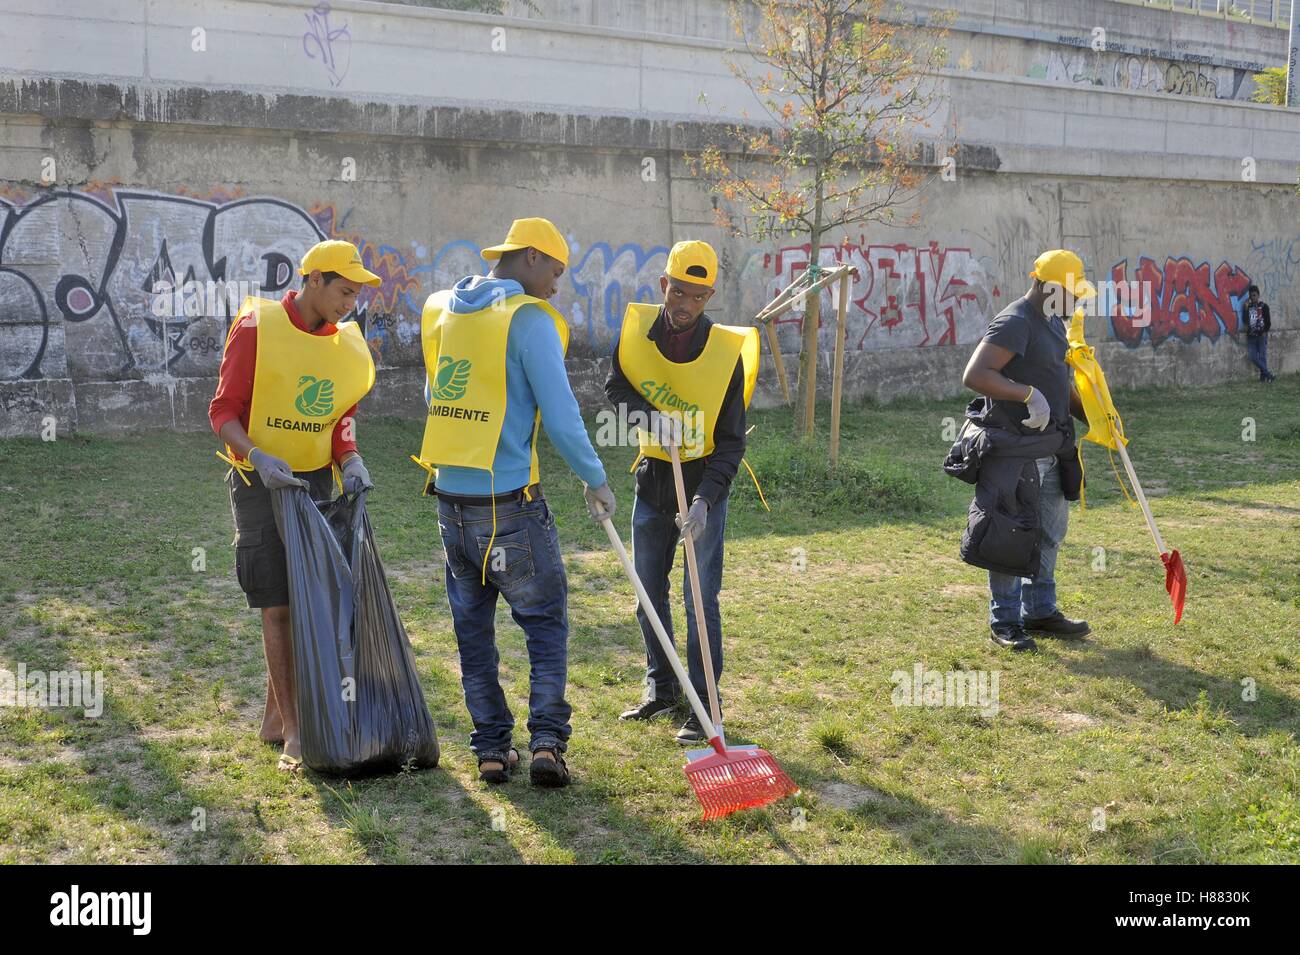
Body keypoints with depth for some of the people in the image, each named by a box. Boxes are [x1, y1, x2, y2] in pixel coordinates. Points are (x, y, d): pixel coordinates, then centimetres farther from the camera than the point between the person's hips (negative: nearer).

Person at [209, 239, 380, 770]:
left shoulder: (346, 342, 5)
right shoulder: (256, 328, -11)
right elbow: (224, 411, -11)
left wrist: (350, 459, -8)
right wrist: (258, 458, -27)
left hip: (317, 481, 6)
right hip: (261, 483, -5)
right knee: (277, 607, -5)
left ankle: (273, 718, 23)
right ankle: (293, 729, 1)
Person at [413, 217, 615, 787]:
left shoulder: (441, 310, 11)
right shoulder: (529, 319, -11)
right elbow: (561, 415, -15)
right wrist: (595, 481, -3)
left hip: (449, 494, 6)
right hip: (508, 503, -6)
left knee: (472, 624, 13)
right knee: (545, 620, 8)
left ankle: (491, 749, 16)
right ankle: (547, 741, 0)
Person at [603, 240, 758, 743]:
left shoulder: (727, 350, -19)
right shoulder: (637, 327, -9)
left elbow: (731, 441, -18)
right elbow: (616, 385, 0)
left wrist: (704, 499, -30)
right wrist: (651, 417, -21)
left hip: (705, 481, -4)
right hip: (654, 476, 4)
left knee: (701, 596, -5)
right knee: (649, 590, 13)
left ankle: (704, 703, 6)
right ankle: (661, 687, 29)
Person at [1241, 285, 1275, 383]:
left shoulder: (1264, 306, 0)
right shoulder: (1247, 307, 8)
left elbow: (1268, 321, -1)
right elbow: (1245, 321, -2)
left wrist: (1265, 332, -7)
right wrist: (1245, 309, -8)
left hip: (1261, 336, -3)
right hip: (1251, 336, 3)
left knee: (1262, 356, -4)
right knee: (1253, 358, -3)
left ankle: (1263, 377, 1)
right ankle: (1269, 375, 6)